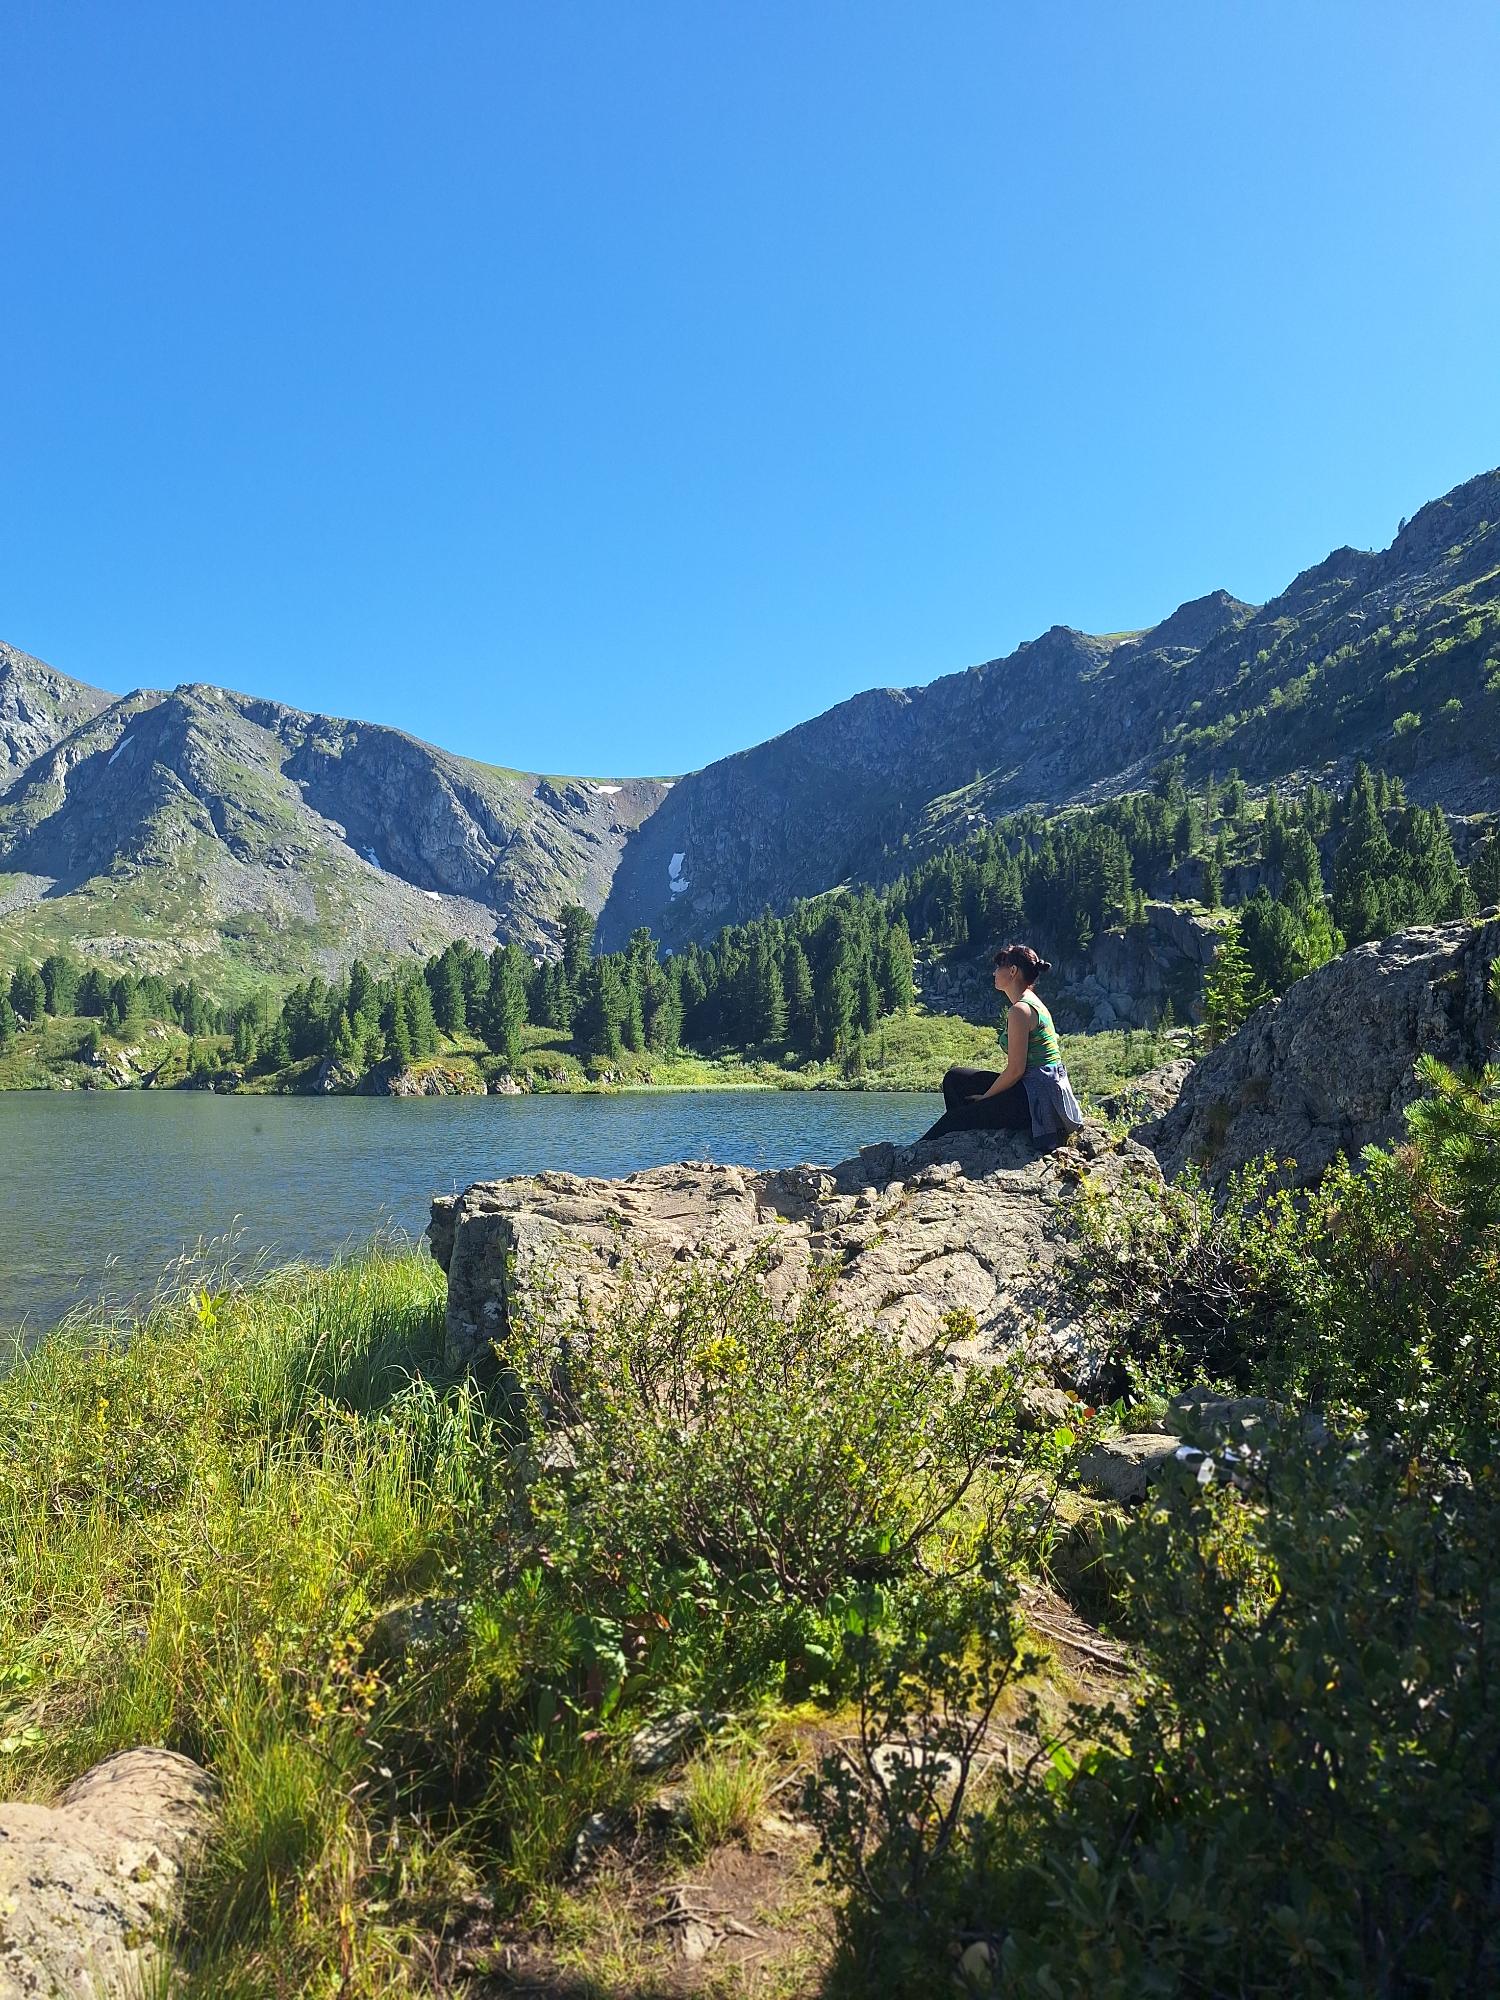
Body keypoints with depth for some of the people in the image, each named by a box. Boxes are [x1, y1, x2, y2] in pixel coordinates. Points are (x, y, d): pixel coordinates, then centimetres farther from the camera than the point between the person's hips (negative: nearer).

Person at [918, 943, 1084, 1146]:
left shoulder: (1020, 1010, -17)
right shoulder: (1032, 1003, 14)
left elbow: (1015, 1070, -19)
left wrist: (984, 1098, -6)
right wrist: (986, 1094, 13)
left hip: (1037, 1097, -10)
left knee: (954, 1120, -3)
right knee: (954, 1078, 14)